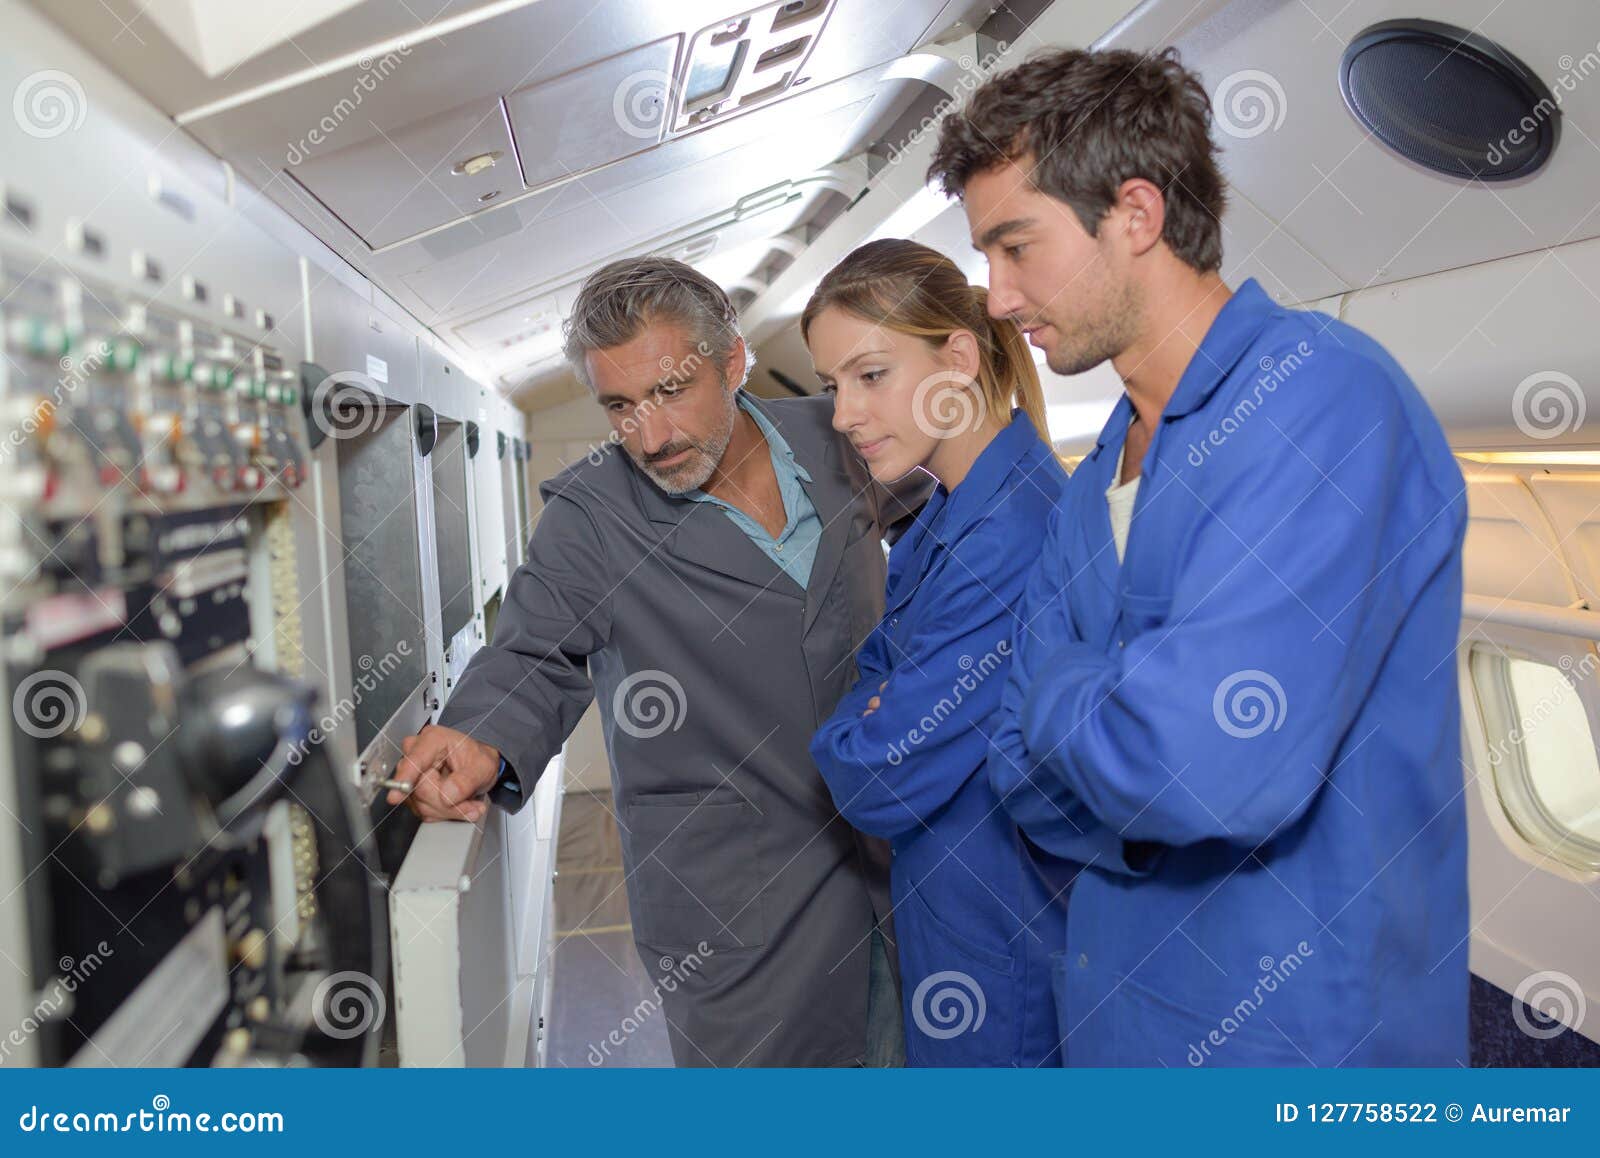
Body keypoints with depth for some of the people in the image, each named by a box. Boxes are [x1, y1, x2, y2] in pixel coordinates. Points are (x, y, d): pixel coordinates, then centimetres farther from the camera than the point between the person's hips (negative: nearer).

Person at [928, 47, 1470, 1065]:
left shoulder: (1322, 391, -21)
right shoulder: (1092, 490, 5)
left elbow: (1202, 764, -32)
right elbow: (1026, 770, 2)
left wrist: (1058, 686, -13)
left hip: (1299, 1032, -7)